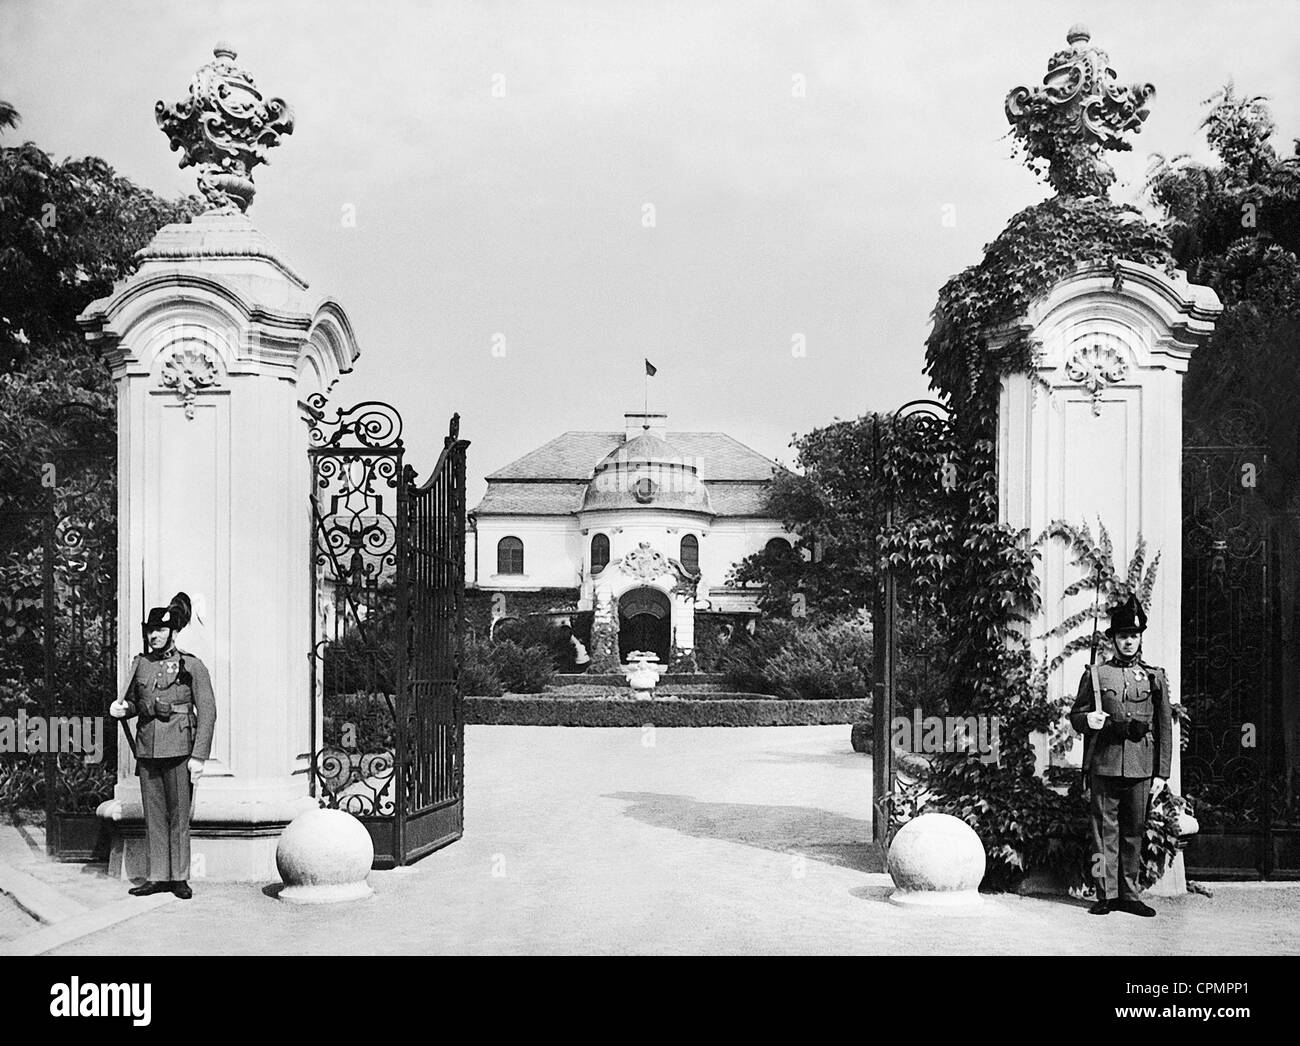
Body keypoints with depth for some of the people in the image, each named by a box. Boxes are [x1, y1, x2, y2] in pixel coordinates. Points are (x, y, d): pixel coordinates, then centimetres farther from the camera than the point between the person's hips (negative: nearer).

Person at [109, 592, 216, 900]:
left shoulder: (192, 666, -4)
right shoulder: (140, 663, 10)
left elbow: (207, 713, -5)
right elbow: (133, 701, 24)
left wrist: (199, 756, -11)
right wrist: (122, 709, -1)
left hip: (179, 750, -4)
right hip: (147, 748, 4)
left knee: (178, 816, 0)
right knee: (153, 816, 7)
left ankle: (180, 878, 8)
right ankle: (158, 876, 14)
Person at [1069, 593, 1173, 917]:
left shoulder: (1155, 677, 10)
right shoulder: (1095, 674, 6)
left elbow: (1165, 728, 10)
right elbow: (1075, 716, 11)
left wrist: (1161, 773, 5)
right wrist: (1088, 720, -13)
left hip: (1141, 767, 2)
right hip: (1104, 763, -1)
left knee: (1134, 830, 6)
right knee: (1105, 829, -1)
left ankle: (1129, 894, 14)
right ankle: (1107, 894, 4)